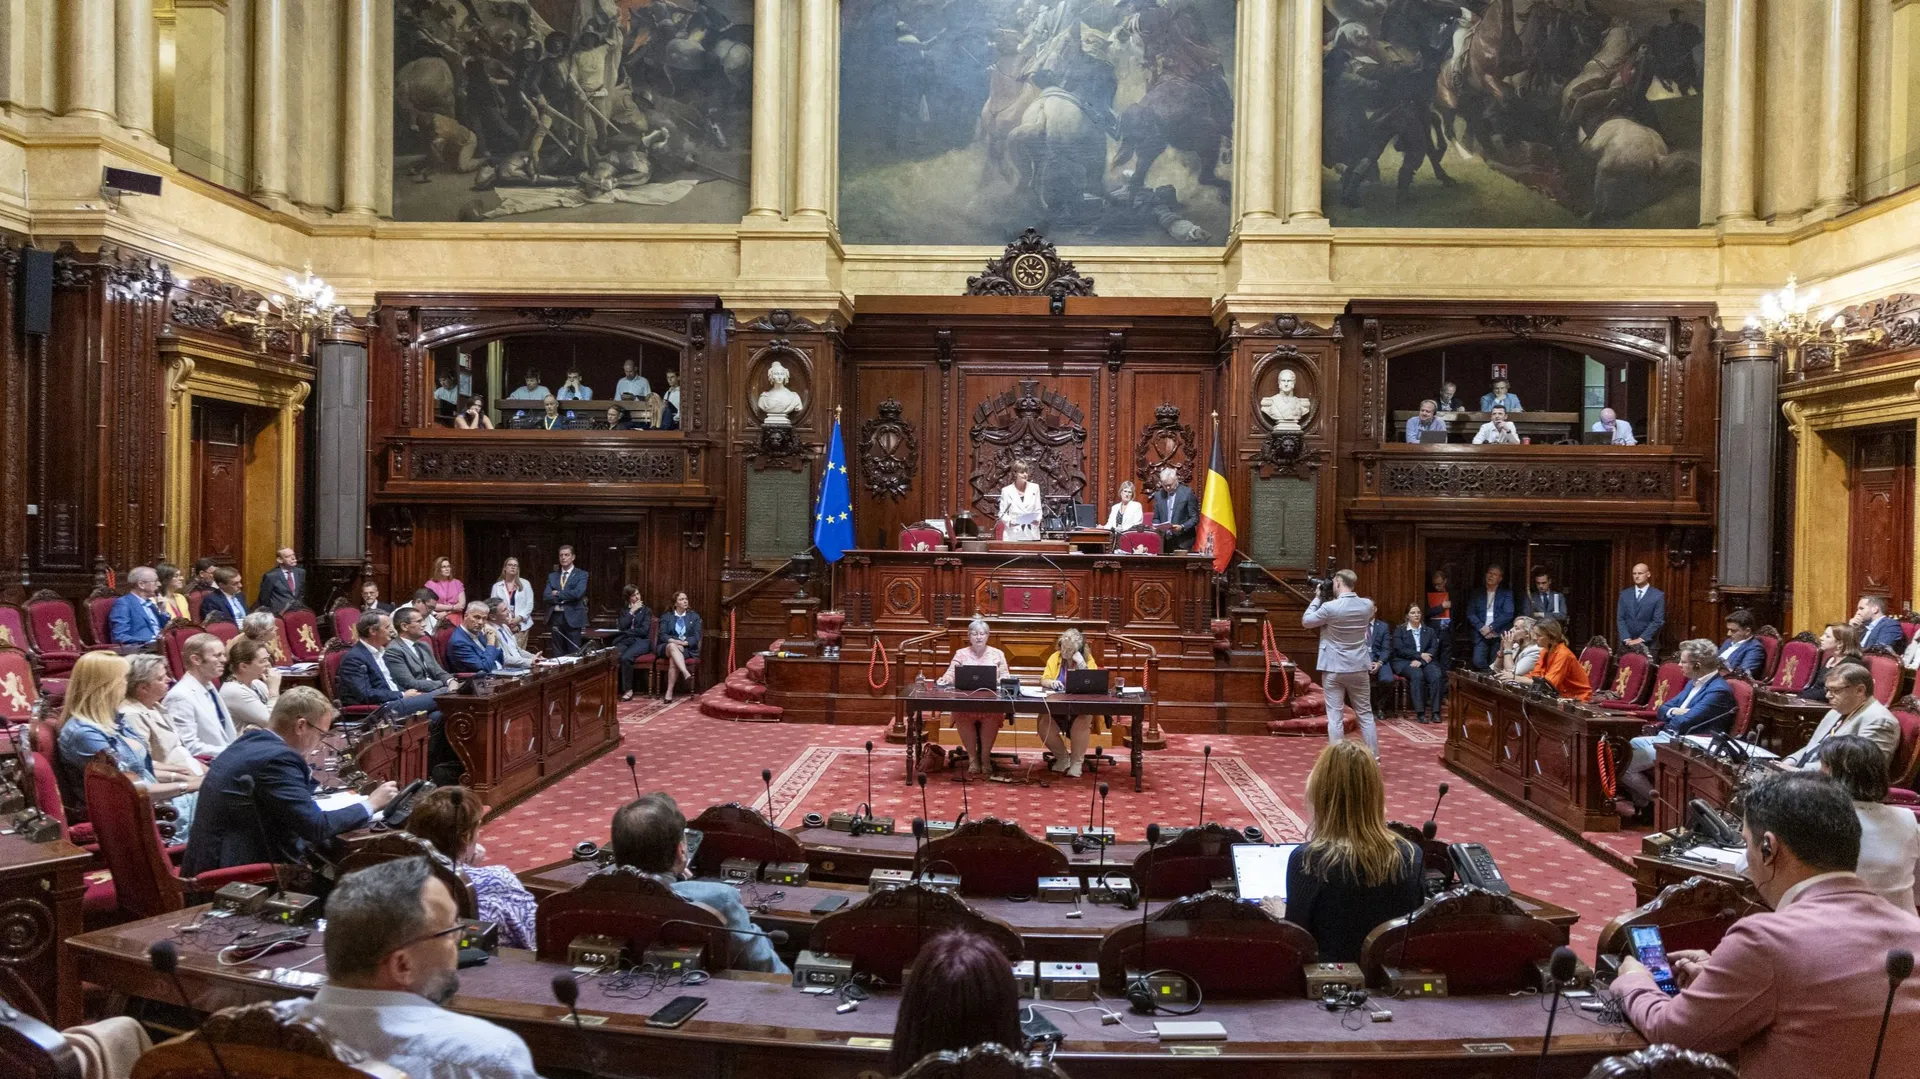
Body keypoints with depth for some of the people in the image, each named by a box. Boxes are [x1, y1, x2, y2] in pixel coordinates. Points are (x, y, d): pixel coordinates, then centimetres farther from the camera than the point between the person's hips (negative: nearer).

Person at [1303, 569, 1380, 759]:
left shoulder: (1329, 607, -17)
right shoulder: (1367, 605, -3)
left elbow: (1306, 621, -2)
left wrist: (1317, 599, 7)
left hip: (1334, 668, -4)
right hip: (1359, 667, 4)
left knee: (1335, 717, 2)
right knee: (1365, 714, 13)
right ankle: (1374, 757, 16)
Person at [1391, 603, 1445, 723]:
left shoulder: (1429, 631, 18)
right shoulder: (1399, 631, 10)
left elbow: (1434, 649, 4)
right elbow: (1400, 650, -4)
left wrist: (1420, 660, -14)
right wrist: (1420, 655, -15)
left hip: (1425, 662, 3)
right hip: (1405, 662, -2)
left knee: (1437, 675, -31)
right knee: (1417, 675, -36)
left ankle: (1435, 711, -29)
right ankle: (1420, 712, -36)